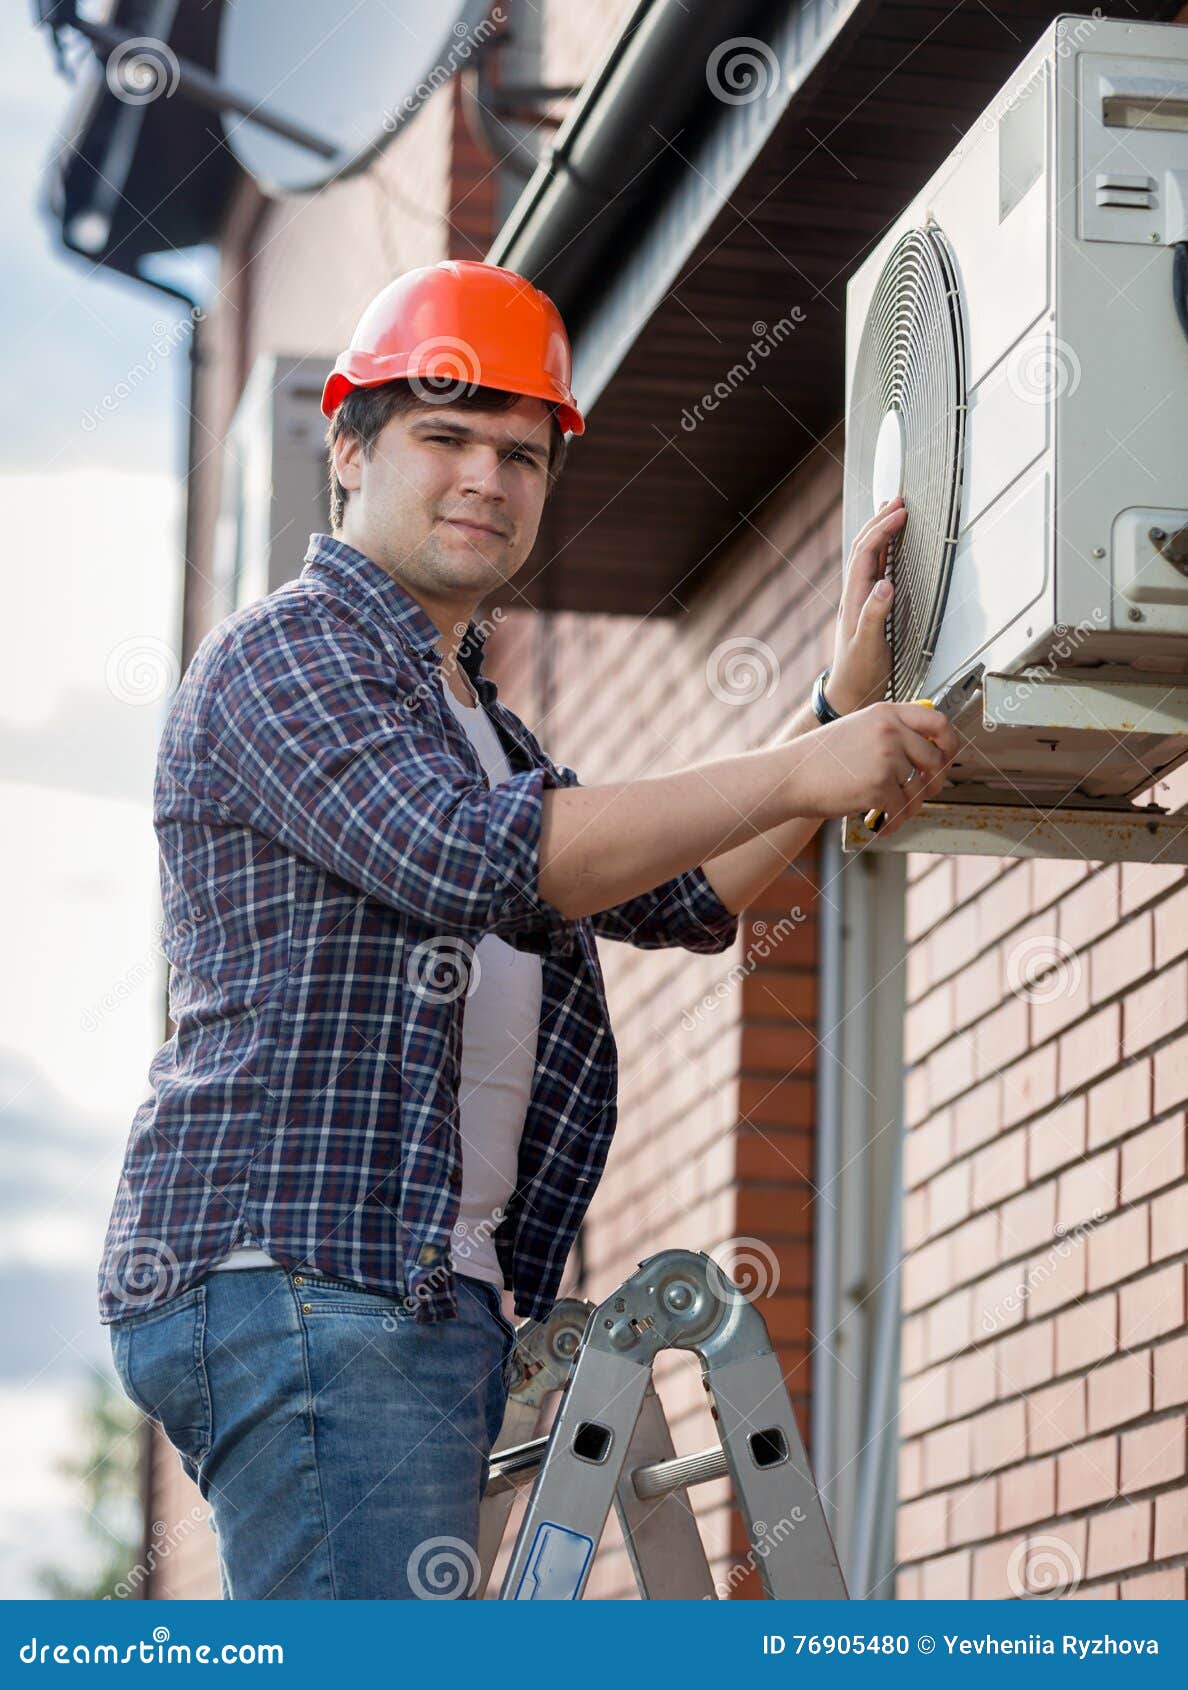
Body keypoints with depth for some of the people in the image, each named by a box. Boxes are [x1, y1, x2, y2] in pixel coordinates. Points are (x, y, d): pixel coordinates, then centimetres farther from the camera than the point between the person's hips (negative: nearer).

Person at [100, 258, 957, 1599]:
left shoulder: (470, 718, 28)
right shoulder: (285, 651, -3)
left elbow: (683, 896, 24)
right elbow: (474, 860, -20)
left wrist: (842, 704, 12)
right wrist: (800, 774, -16)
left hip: (432, 1290, 10)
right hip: (300, 1281, -10)